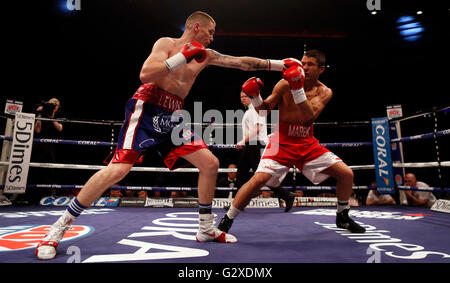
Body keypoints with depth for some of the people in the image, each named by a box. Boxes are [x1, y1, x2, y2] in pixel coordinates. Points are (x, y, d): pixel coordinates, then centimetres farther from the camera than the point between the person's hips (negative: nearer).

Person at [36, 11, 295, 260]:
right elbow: (145, 75, -15)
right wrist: (183, 56, -16)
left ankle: (206, 229, 12)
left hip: (172, 118, 6)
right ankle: (58, 228, 3)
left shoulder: (206, 56, 16)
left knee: (210, 163, -2)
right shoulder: (167, 43, 0)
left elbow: (242, 62, 15)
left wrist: (280, 64, 13)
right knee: (118, 169, -18)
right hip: (147, 110, -6)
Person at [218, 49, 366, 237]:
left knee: (346, 174, 1)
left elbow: (309, 118, -20)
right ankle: (226, 222, -4)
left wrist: (298, 89, -29)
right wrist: (255, 96, -25)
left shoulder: (324, 92, -1)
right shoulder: (285, 84, -6)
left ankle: (342, 217, 27)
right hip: (282, 142, -3)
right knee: (258, 179, -22)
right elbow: (264, 110, -6)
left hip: (307, 143, 4)